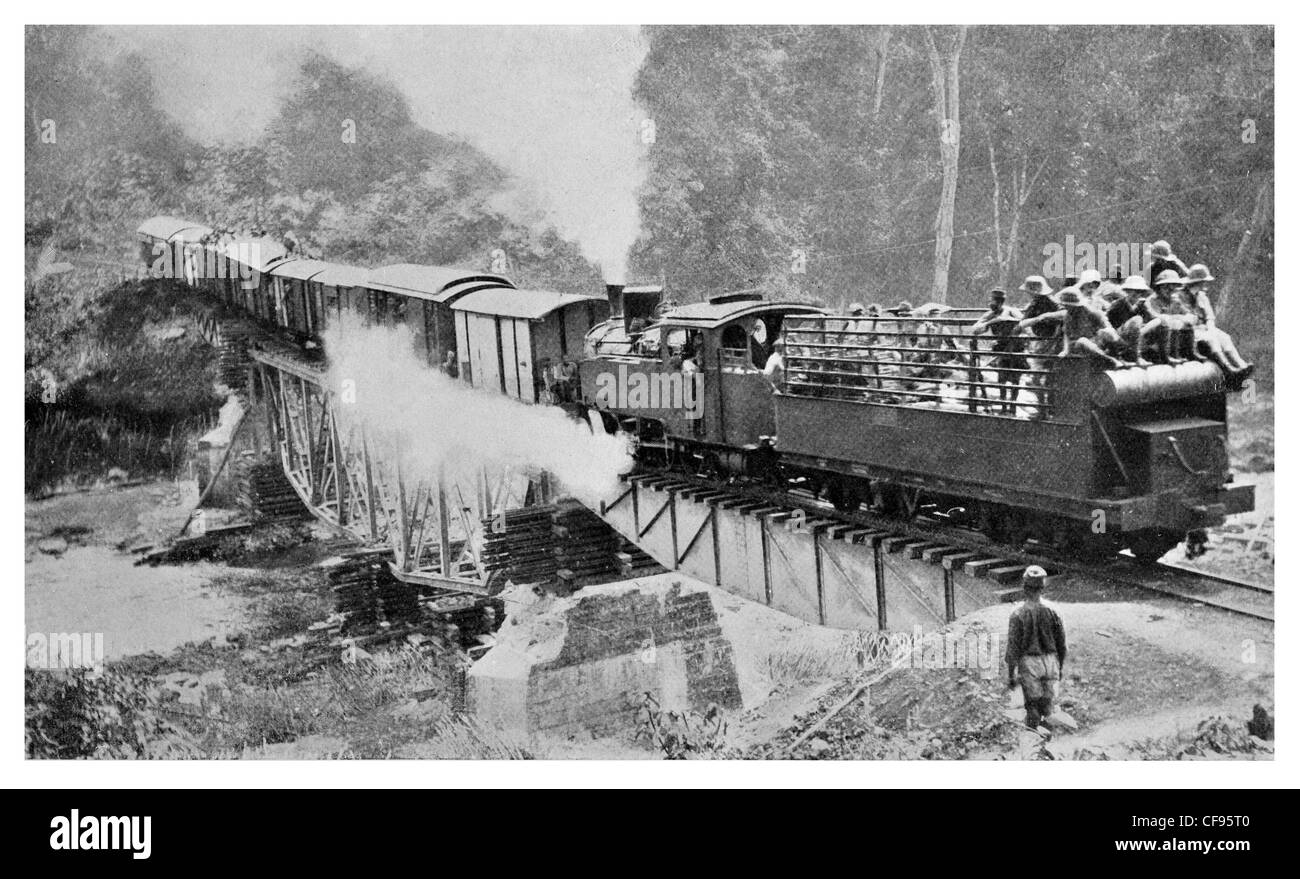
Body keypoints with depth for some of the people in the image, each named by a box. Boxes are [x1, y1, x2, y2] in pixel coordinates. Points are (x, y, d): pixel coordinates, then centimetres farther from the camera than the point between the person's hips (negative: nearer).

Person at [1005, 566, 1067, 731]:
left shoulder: (1018, 614, -11)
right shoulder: (1053, 612, -4)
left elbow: (1013, 647, -9)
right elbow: (1062, 644, 4)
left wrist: (1011, 675, -1)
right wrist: (1060, 668, 18)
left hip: (1029, 663, -1)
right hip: (1050, 661, 1)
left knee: (1032, 707, 7)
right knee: (1047, 706, 13)